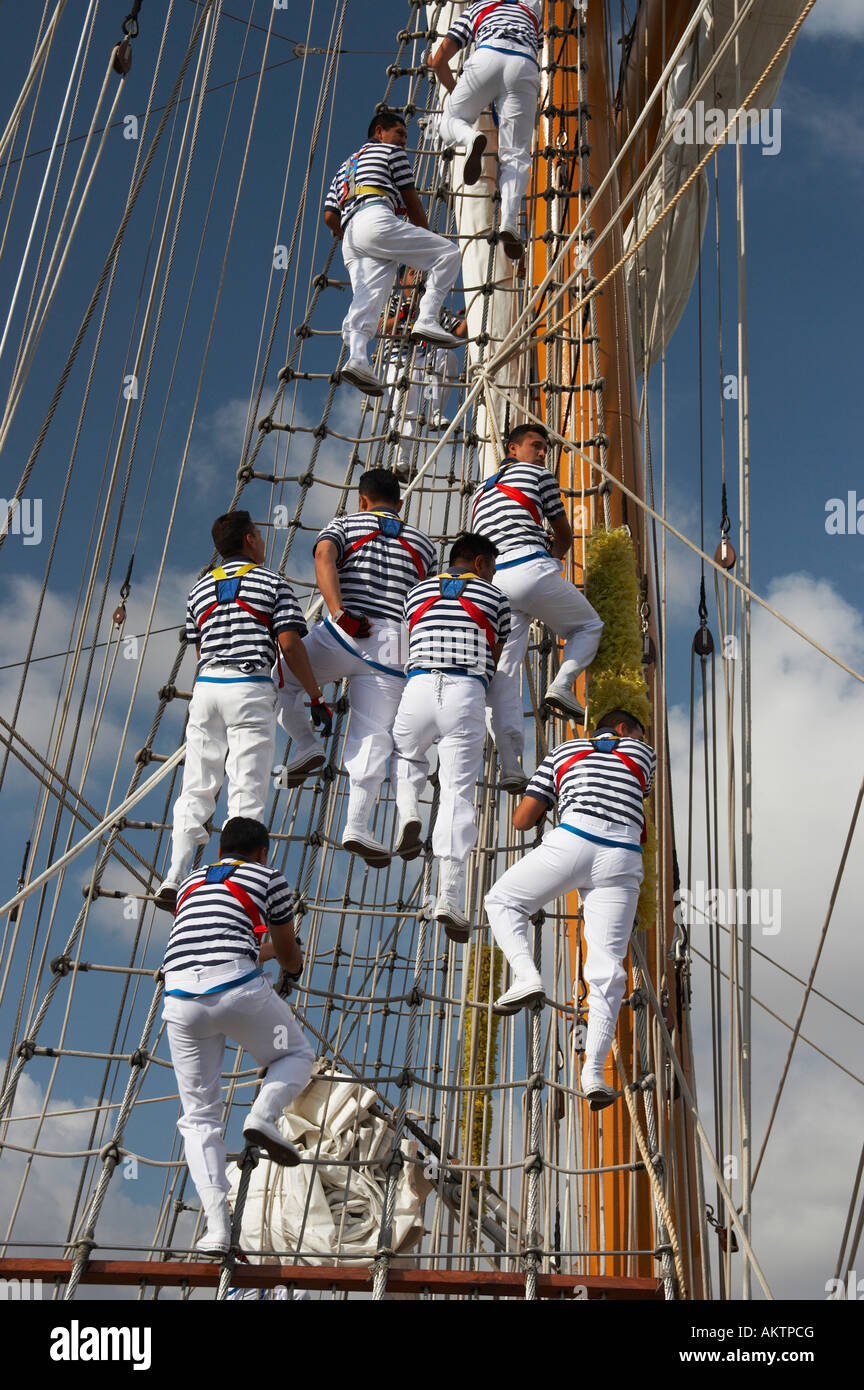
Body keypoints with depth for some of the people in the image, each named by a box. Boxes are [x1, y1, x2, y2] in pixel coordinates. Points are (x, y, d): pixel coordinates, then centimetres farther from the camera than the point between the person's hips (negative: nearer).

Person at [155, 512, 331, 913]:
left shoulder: (200, 590, 19)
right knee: (247, 793, -3)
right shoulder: (272, 583, 4)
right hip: (250, 689, -4)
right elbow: (289, 645, -5)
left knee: (196, 790, 8)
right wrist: (317, 698, 1)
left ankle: (174, 880, -2)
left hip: (206, 686, 5)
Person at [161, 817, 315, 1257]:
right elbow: (288, 955, 26)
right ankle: (263, 1114, -5)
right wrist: (294, 965, 50)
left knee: (199, 1118, 12)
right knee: (297, 1055, 23)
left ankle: (216, 1226, 0)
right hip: (238, 988, -3)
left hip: (181, 998, 4)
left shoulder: (190, 883, 30)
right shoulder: (268, 878, 18)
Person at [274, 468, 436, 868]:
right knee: (373, 736, -1)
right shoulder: (423, 543, 23)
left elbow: (324, 556, -7)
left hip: (342, 636, -2)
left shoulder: (344, 524, 15)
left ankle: (305, 745, 4)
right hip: (393, 646, 2)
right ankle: (357, 825, -13)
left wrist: (339, 612, -17)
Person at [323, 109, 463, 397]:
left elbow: (330, 216, 25)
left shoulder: (346, 166, 38)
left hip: (350, 235, 7)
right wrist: (426, 237, 32)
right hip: (376, 220, -7)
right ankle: (427, 320, -18)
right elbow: (412, 202, 19)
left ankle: (357, 358, -36)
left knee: (366, 301, -11)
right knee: (448, 253, -3)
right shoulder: (391, 152, 20)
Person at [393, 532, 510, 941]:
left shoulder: (418, 593, 22)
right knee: (458, 794, -3)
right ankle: (450, 896, -11)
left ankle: (408, 811, 0)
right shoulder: (494, 598, 15)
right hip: (467, 693, -2)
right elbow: (498, 658, 21)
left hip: (419, 686, 2)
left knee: (408, 757, 31)